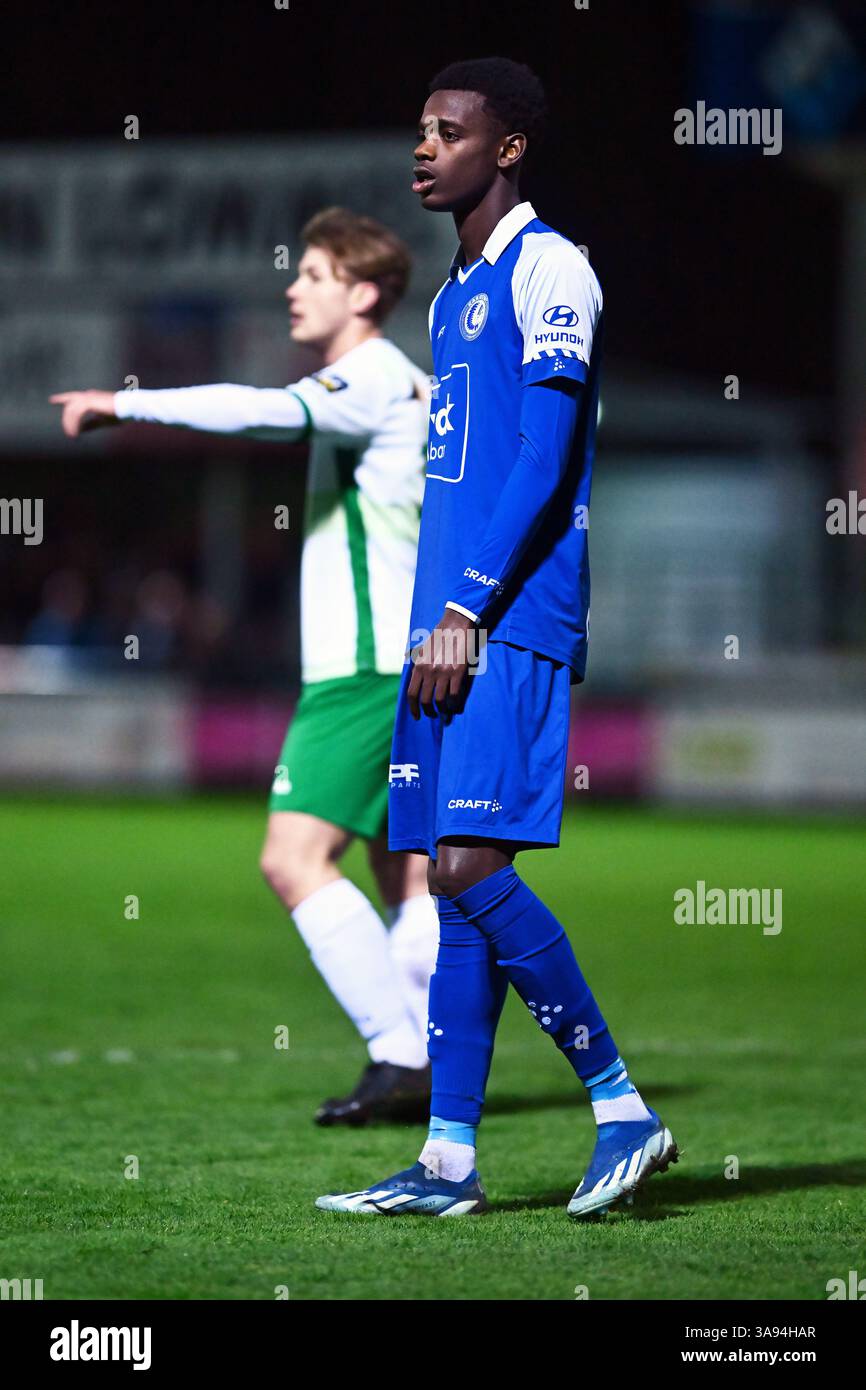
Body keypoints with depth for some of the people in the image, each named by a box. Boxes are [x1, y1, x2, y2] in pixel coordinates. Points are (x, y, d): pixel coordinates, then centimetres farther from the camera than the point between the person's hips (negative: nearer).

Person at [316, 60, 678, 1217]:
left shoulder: (548, 270, -6)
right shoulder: (453, 296, 21)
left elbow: (546, 463, -14)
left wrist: (467, 611, -18)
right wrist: (433, 622, 17)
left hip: (515, 622, -9)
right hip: (449, 624, 9)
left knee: (470, 863, -17)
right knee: (450, 879, 5)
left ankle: (623, 1109, -9)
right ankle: (450, 1162, 6)